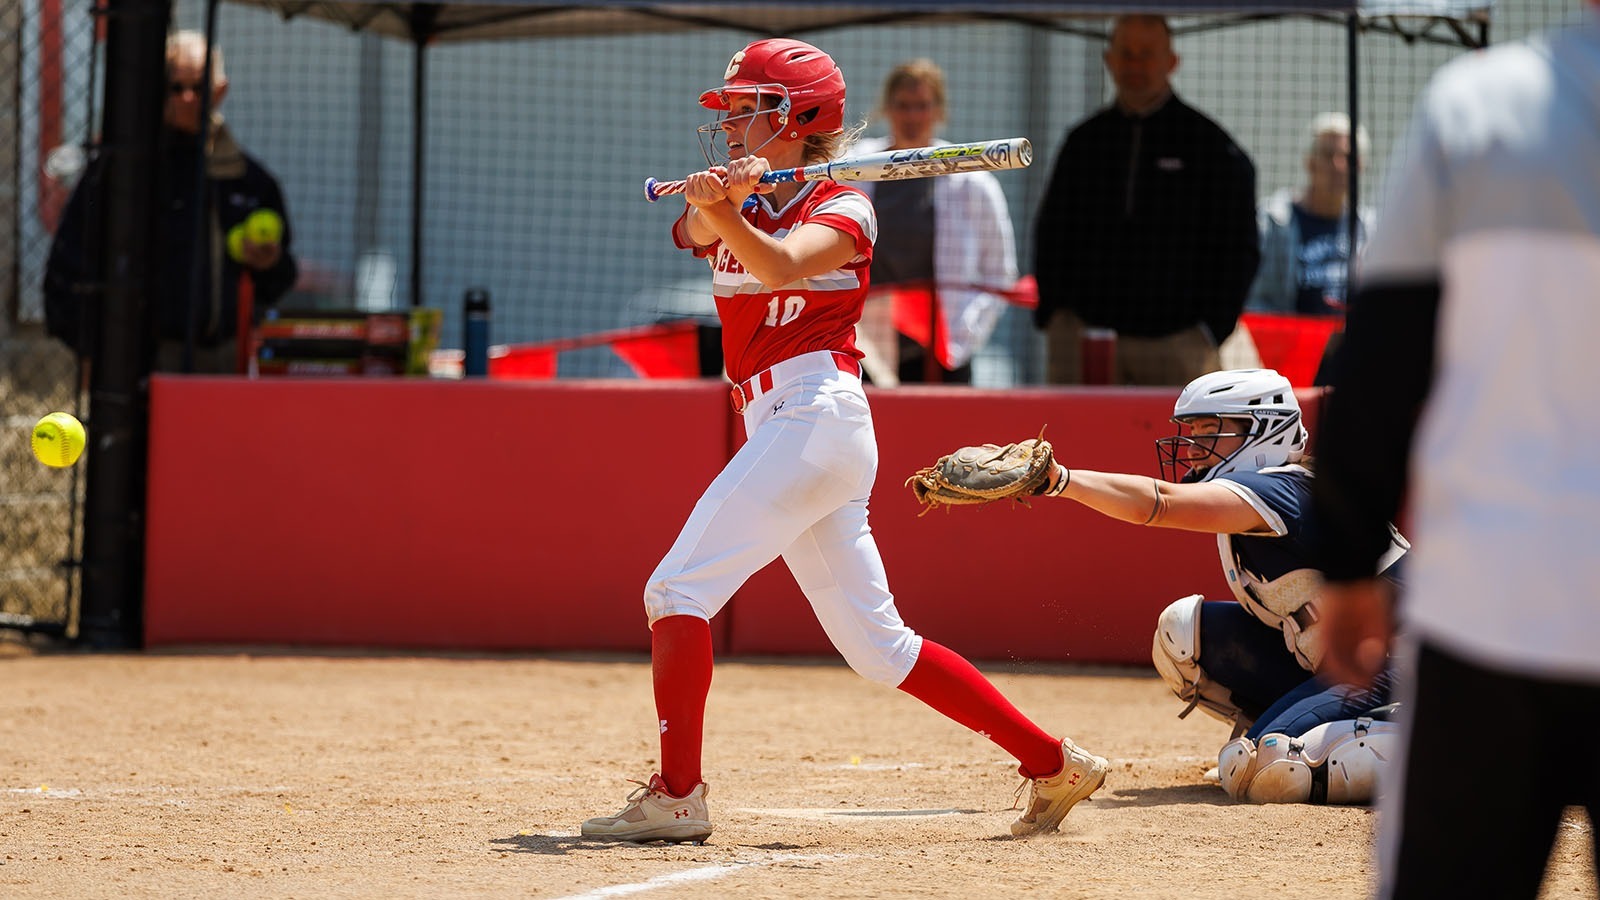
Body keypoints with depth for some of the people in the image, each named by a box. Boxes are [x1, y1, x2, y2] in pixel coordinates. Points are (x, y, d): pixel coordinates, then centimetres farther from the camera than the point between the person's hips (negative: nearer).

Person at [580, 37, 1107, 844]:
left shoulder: (843, 211, -2)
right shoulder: (741, 204, 19)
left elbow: (779, 265, -22)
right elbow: (695, 229, -5)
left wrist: (726, 212, -41)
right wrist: (718, 200, -27)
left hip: (814, 410, -8)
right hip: (775, 426, 8)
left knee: (679, 588, -15)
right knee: (876, 645, 8)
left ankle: (676, 797, -18)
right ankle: (1053, 764, 11)